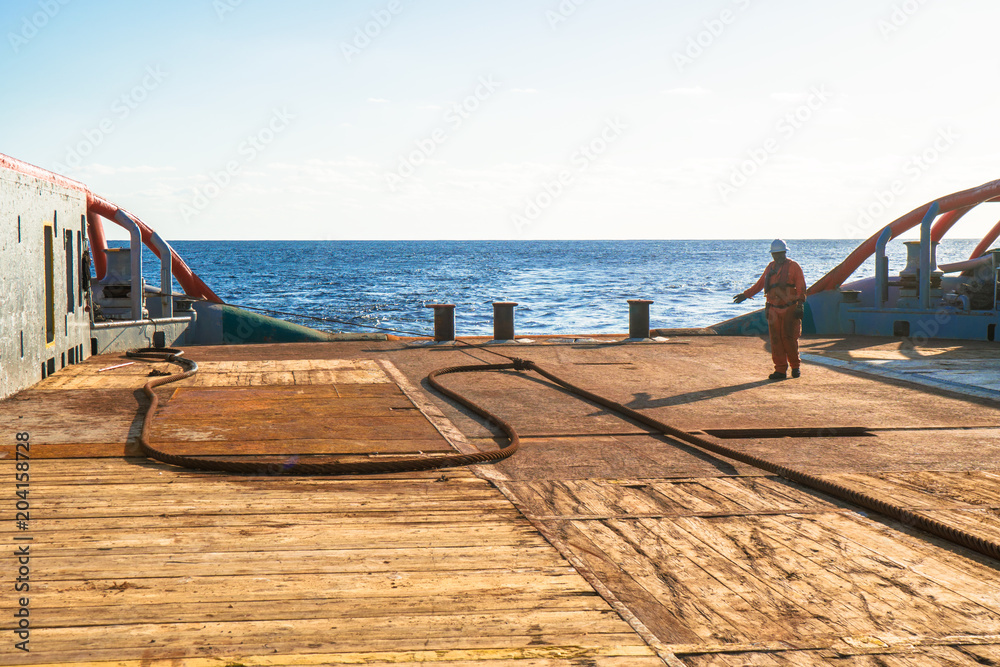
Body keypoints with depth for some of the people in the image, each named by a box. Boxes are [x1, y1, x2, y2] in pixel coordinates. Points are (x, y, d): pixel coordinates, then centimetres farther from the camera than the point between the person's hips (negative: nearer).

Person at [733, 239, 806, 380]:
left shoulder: (793, 266, 2)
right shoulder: (770, 267, 17)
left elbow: (801, 287, -3)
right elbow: (760, 284, 27)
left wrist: (800, 304, -13)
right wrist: (745, 295, 26)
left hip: (790, 309, -4)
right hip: (774, 309, 5)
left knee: (789, 338, -6)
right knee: (776, 340, 0)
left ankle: (795, 367, 13)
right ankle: (780, 370, 3)